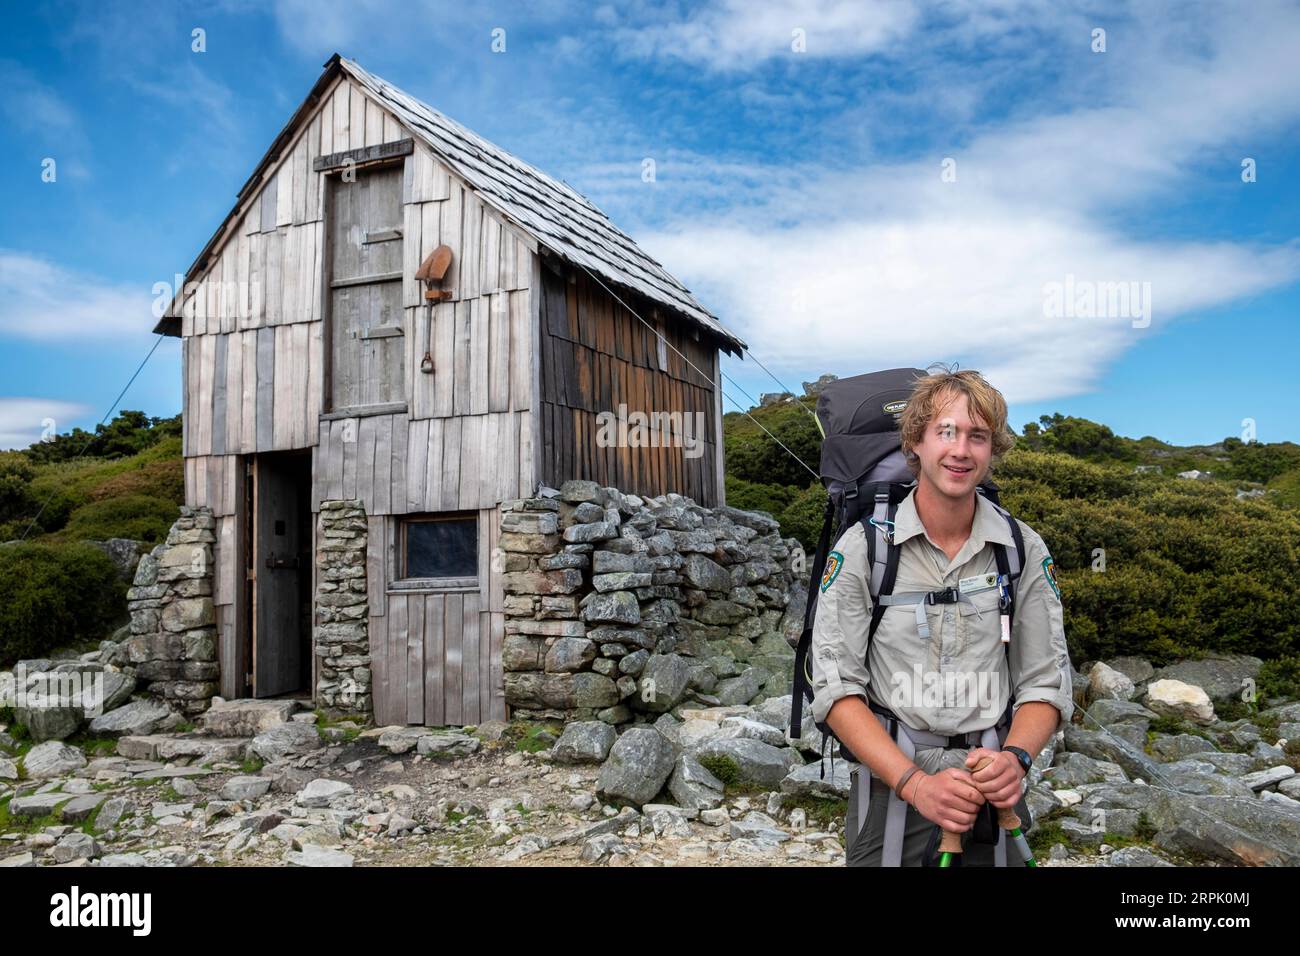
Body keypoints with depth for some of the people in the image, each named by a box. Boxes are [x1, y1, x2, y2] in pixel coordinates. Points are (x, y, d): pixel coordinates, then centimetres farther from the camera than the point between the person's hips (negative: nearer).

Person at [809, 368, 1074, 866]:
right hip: (889, 786, -2)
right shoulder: (861, 547, -9)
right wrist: (914, 783, -21)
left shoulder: (1025, 549, -2)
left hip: (993, 788, 2)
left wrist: (1015, 757, -19)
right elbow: (836, 689, -11)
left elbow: (1046, 682, 1)